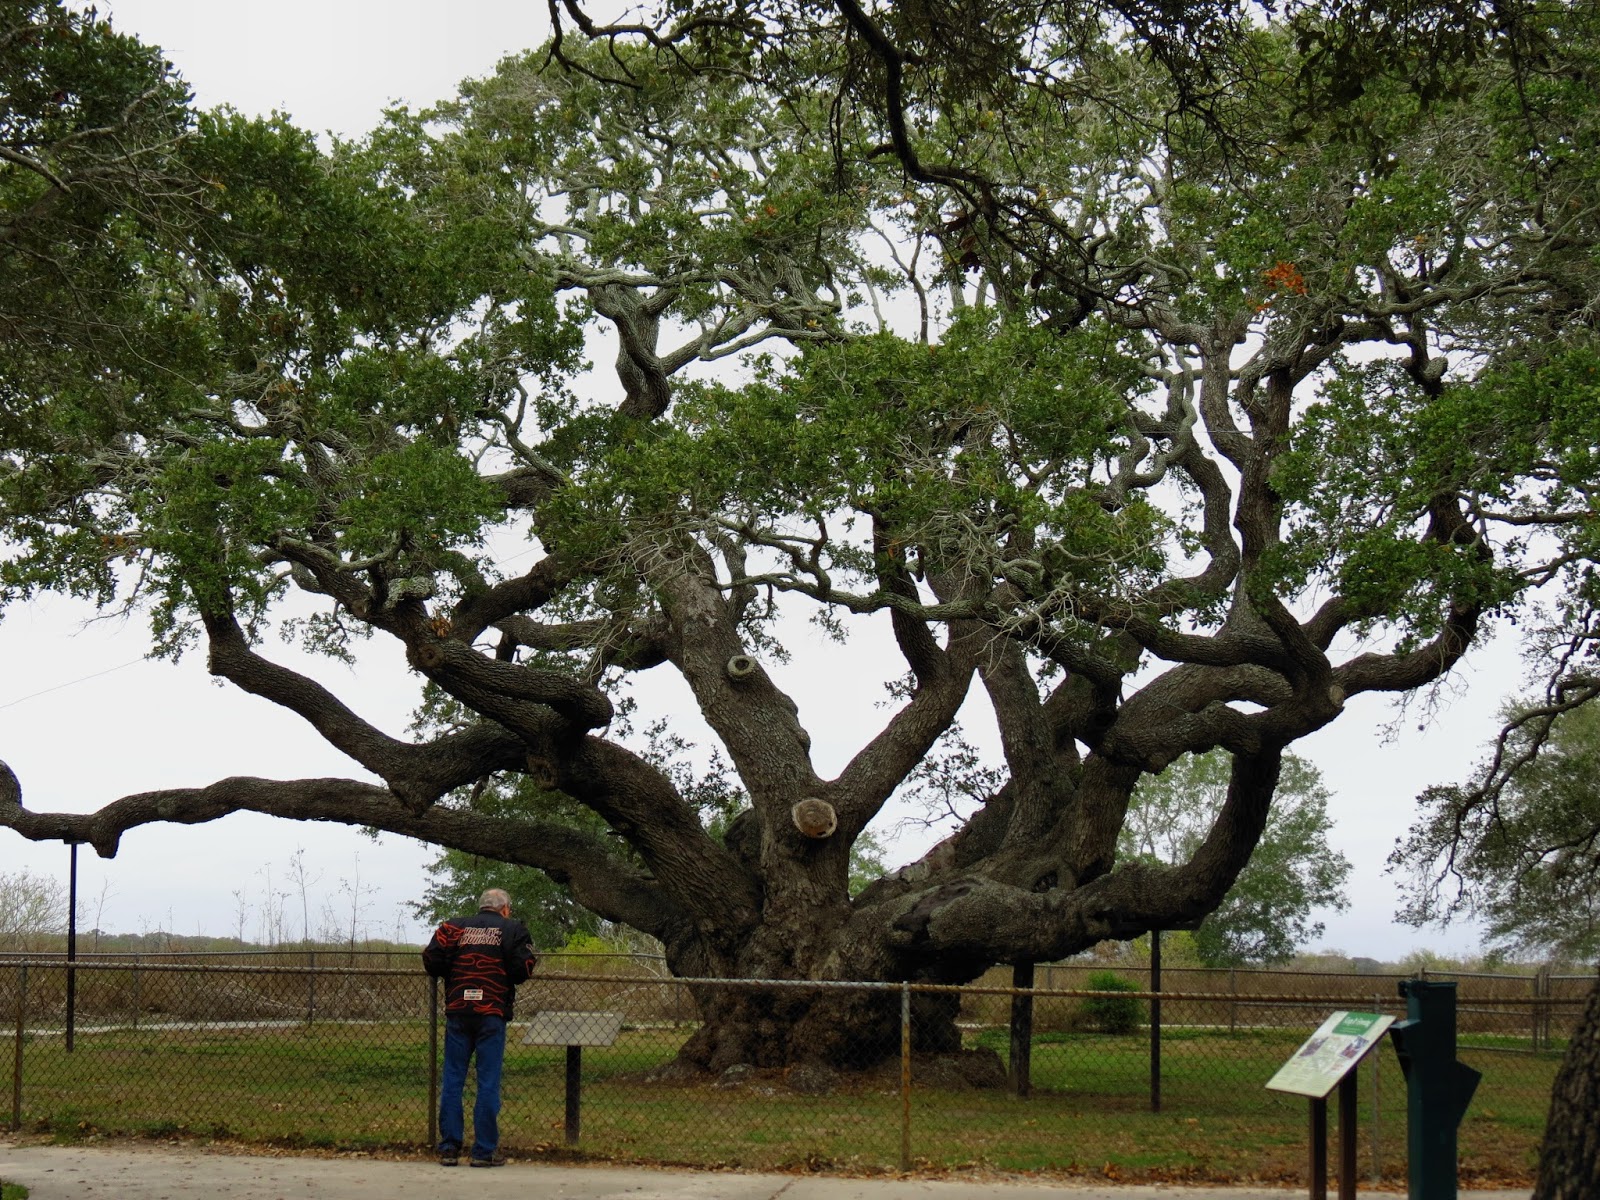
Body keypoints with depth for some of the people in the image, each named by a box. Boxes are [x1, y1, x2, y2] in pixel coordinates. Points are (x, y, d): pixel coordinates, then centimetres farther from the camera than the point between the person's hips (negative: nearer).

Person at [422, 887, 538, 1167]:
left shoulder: (455, 926, 8)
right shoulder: (511, 930, 4)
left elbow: (431, 960, -2)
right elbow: (523, 969, -7)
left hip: (457, 1012, 2)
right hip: (492, 1014, -2)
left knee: (452, 1081, 7)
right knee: (488, 1083, 2)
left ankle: (449, 1148, 6)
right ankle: (484, 1151, 2)